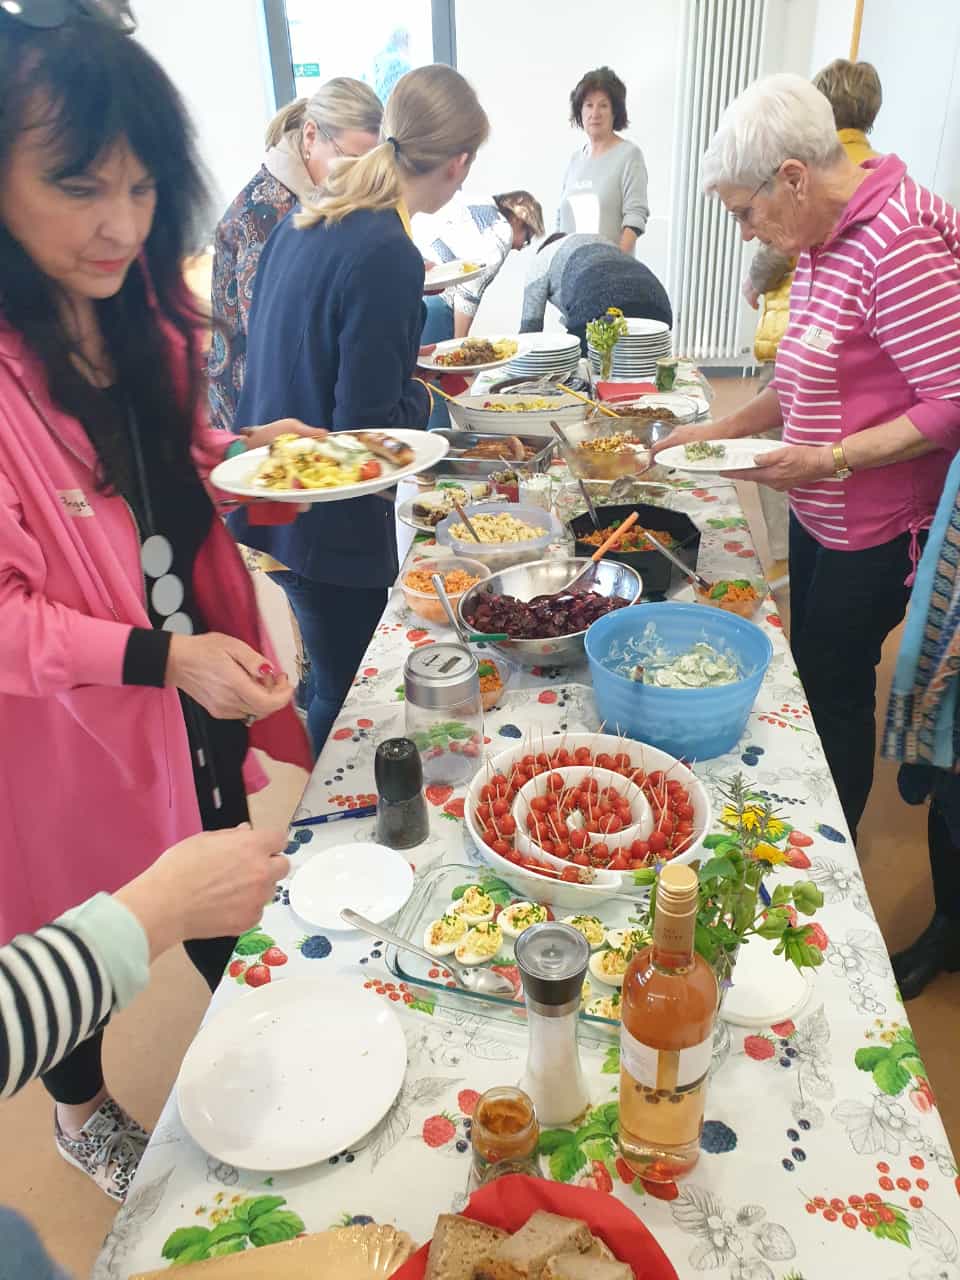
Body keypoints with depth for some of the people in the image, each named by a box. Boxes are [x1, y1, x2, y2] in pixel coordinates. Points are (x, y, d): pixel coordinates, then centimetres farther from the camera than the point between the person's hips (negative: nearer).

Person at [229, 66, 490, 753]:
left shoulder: (305, 223, 6)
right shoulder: (387, 256, -21)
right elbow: (369, 428, -22)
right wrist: (422, 397, -2)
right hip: (330, 526, -9)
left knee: (337, 686, 25)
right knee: (347, 698, 10)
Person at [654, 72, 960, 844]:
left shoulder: (898, 245, -23)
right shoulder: (825, 239, 6)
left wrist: (831, 460, -26)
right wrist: (726, 429, 5)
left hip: (877, 529, -9)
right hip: (818, 514, 9)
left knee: (833, 688, 5)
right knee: (811, 671, 19)